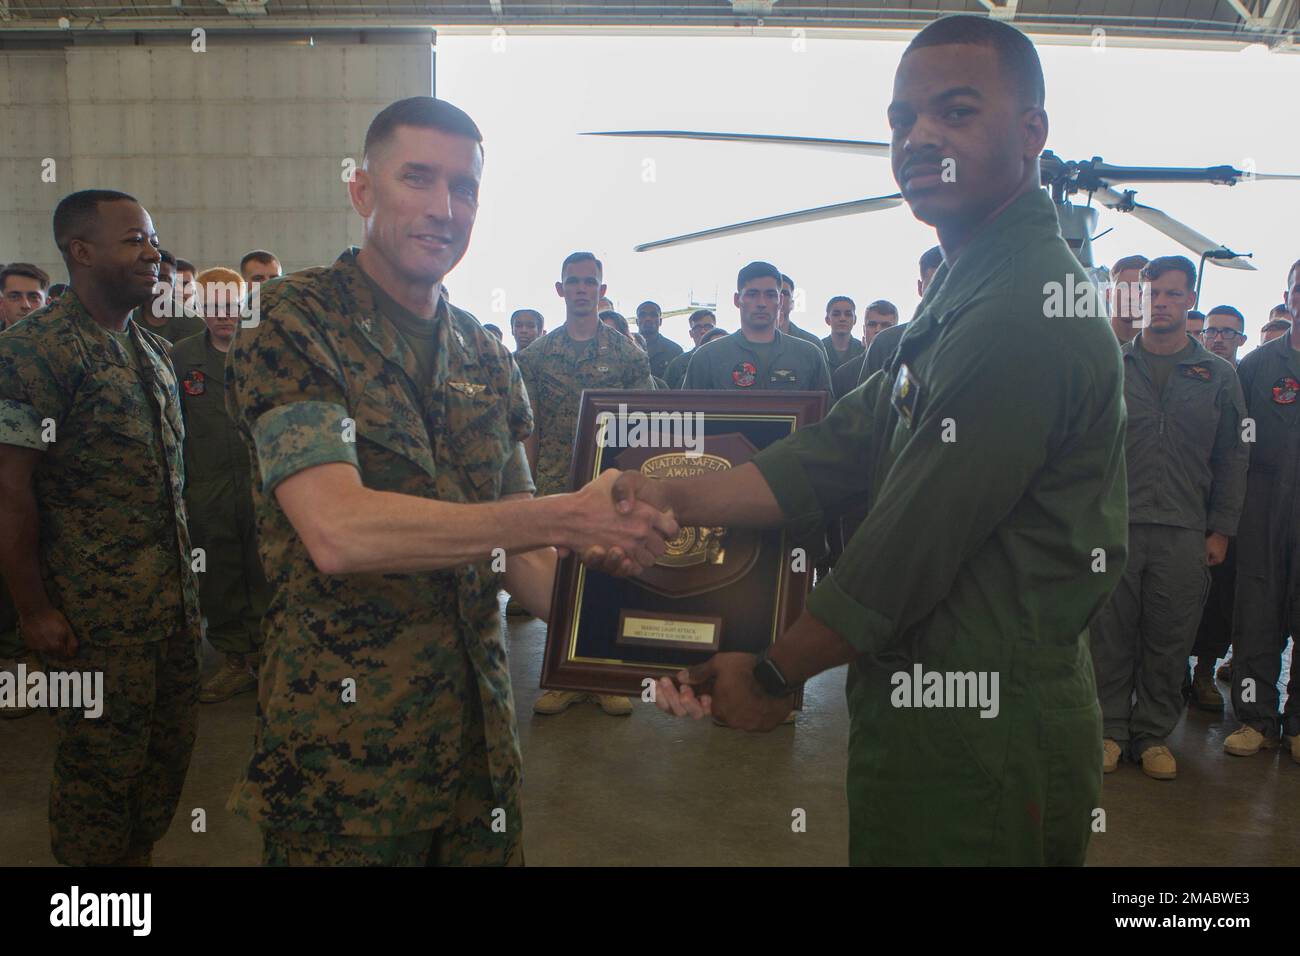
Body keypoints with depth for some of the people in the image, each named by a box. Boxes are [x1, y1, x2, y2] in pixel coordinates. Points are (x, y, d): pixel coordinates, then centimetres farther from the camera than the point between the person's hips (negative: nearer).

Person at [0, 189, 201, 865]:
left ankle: (140, 853, 35)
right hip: (96, 611, -7)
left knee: (170, 746, 15)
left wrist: (186, 577, 16)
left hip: (173, 602, 7)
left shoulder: (153, 350, 13)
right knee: (103, 762, 7)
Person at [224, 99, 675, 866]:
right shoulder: (295, 326, -10)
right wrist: (570, 517, -25)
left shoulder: (488, 361, 9)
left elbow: (515, 550, 9)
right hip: (344, 740, -5)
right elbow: (338, 533, -25)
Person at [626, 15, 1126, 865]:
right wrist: (674, 500, -7)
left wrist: (773, 676, -9)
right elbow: (842, 450, 4)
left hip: (977, 743, -9)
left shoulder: (1022, 316, -24)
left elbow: (910, 548, -23)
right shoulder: (969, 293, 12)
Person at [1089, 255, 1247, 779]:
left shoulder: (1218, 376, 9)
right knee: (1110, 633, 3)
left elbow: (1232, 457, 10)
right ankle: (1110, 729, 17)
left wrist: (1221, 530, 4)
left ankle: (1154, 734, 20)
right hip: (1115, 524, -1)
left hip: (1184, 530, 1)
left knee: (1169, 641, 6)